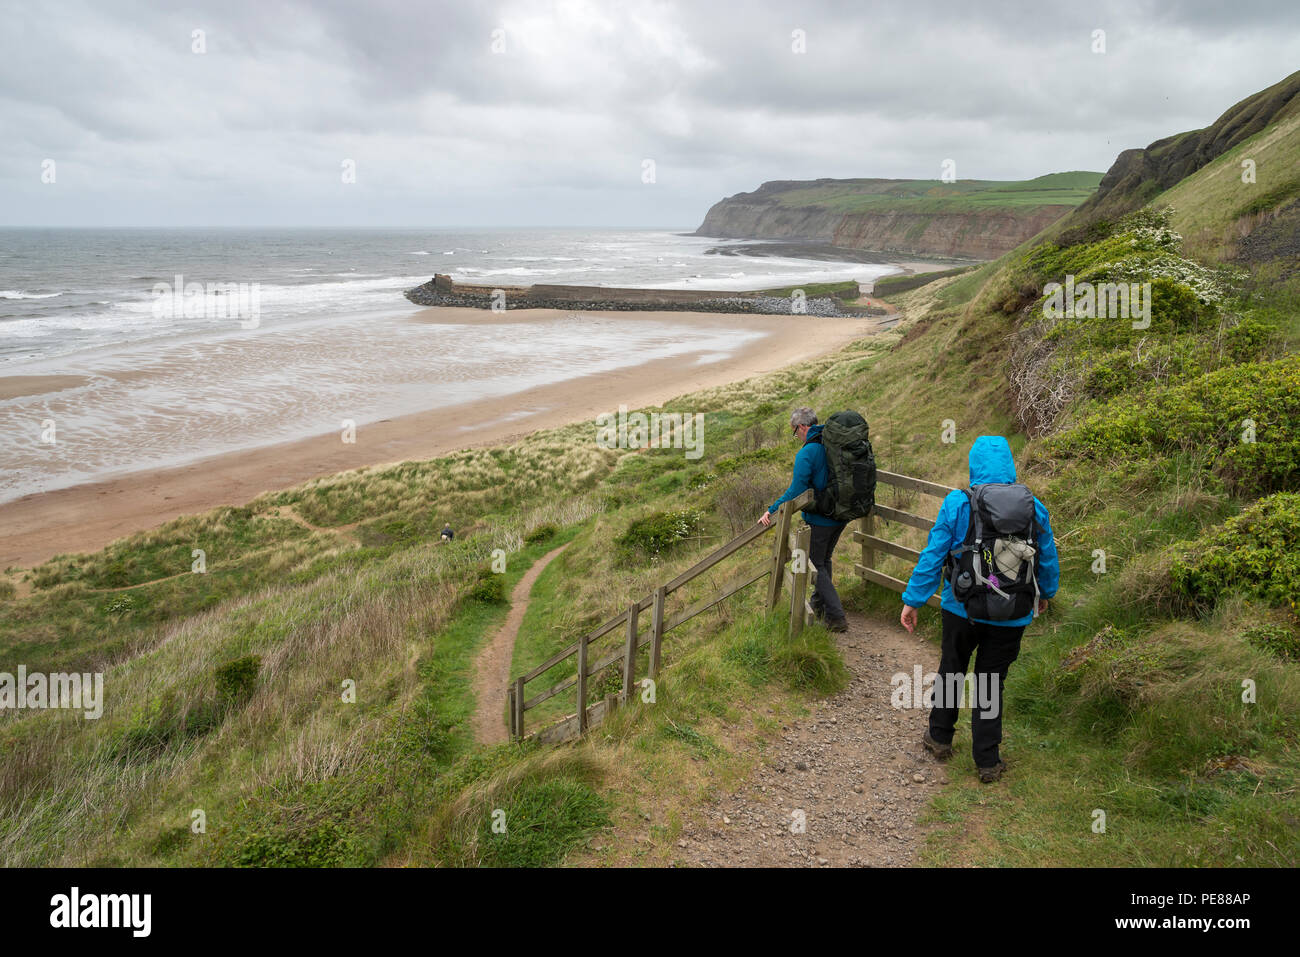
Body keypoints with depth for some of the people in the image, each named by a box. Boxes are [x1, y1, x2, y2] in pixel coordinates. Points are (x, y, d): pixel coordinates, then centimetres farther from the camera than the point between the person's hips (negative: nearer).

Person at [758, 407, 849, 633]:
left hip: (820, 519, -7)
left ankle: (836, 617, 0)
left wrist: (771, 510, -20)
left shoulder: (806, 453, -20)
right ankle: (818, 604, 39)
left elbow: (796, 490, -25)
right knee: (824, 560, 24)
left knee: (816, 565, 6)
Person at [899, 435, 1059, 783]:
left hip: (961, 607, -1)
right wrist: (1045, 593, 25)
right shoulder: (1032, 508, -7)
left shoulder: (956, 505, -13)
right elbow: (1048, 558, 6)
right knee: (991, 682, 13)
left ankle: (940, 738, 35)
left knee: (951, 669, 21)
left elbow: (932, 556, -10)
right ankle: (987, 762, 20)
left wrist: (913, 599, -1)